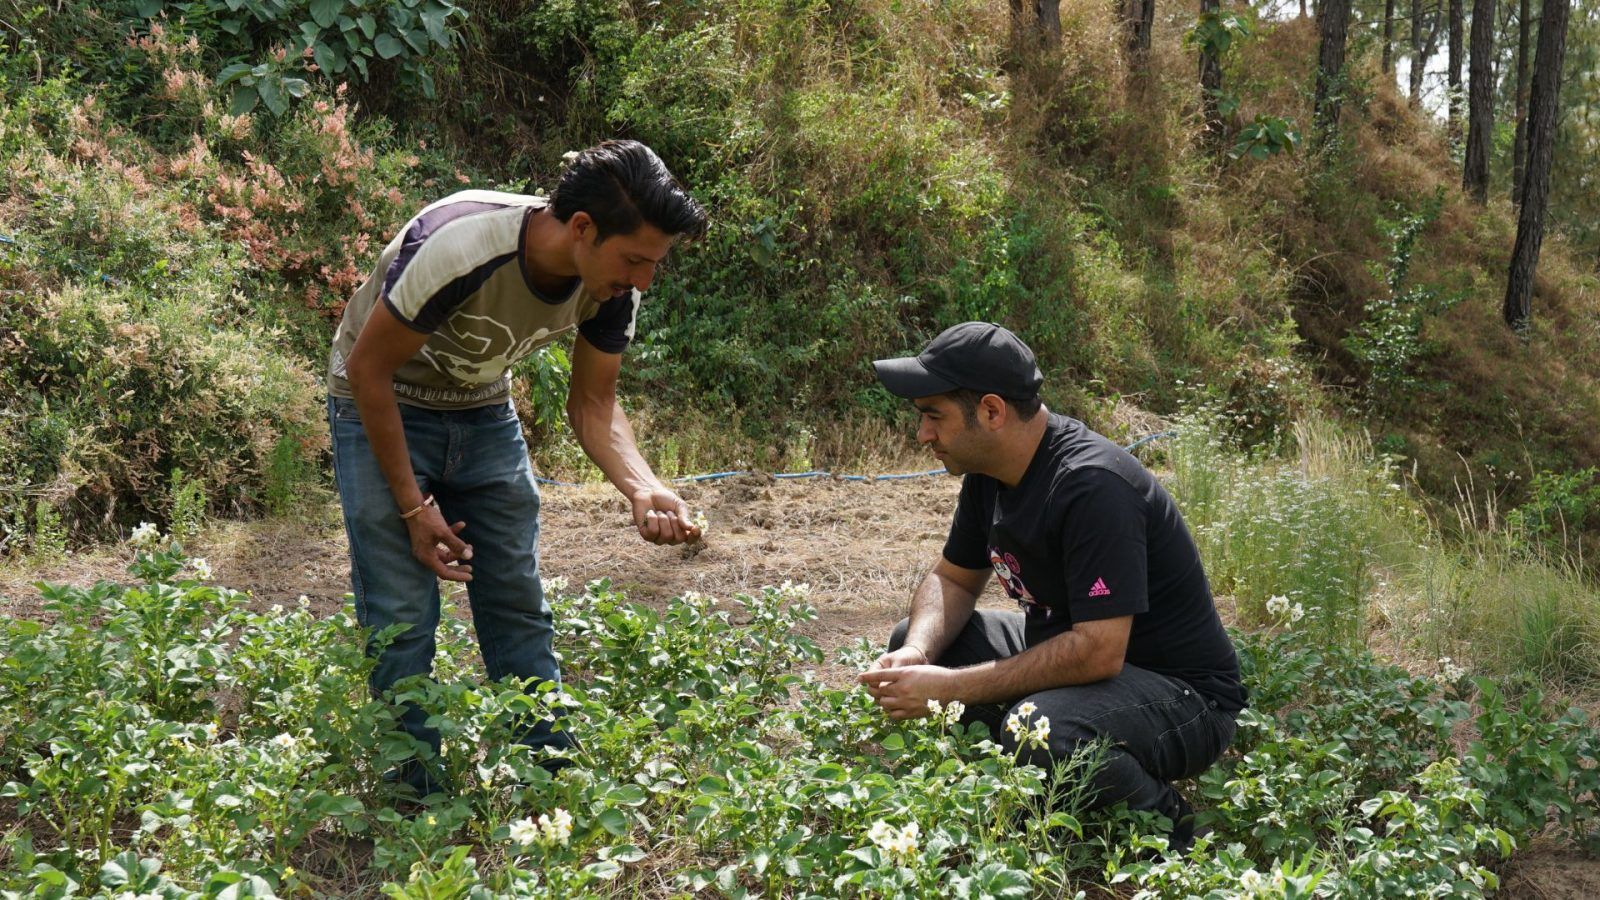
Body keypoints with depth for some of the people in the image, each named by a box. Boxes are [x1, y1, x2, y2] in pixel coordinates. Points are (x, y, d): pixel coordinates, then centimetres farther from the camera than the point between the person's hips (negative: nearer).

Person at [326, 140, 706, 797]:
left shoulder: (611, 286, -18)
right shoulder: (458, 249, -36)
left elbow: (592, 405, -5)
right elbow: (367, 369, -24)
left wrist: (644, 490, -25)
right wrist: (414, 507, -19)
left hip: (484, 412, 5)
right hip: (382, 410, -5)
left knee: (519, 607, 5)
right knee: (401, 620, -8)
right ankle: (414, 800, 4)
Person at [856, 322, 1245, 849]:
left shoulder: (1092, 486, -28)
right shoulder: (990, 471, 1)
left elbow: (1099, 651, -33)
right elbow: (953, 579, 12)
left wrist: (949, 687, -30)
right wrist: (917, 654, -11)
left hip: (1183, 693, -9)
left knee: (1039, 730, -37)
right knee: (912, 644, 6)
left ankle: (1165, 826, -8)